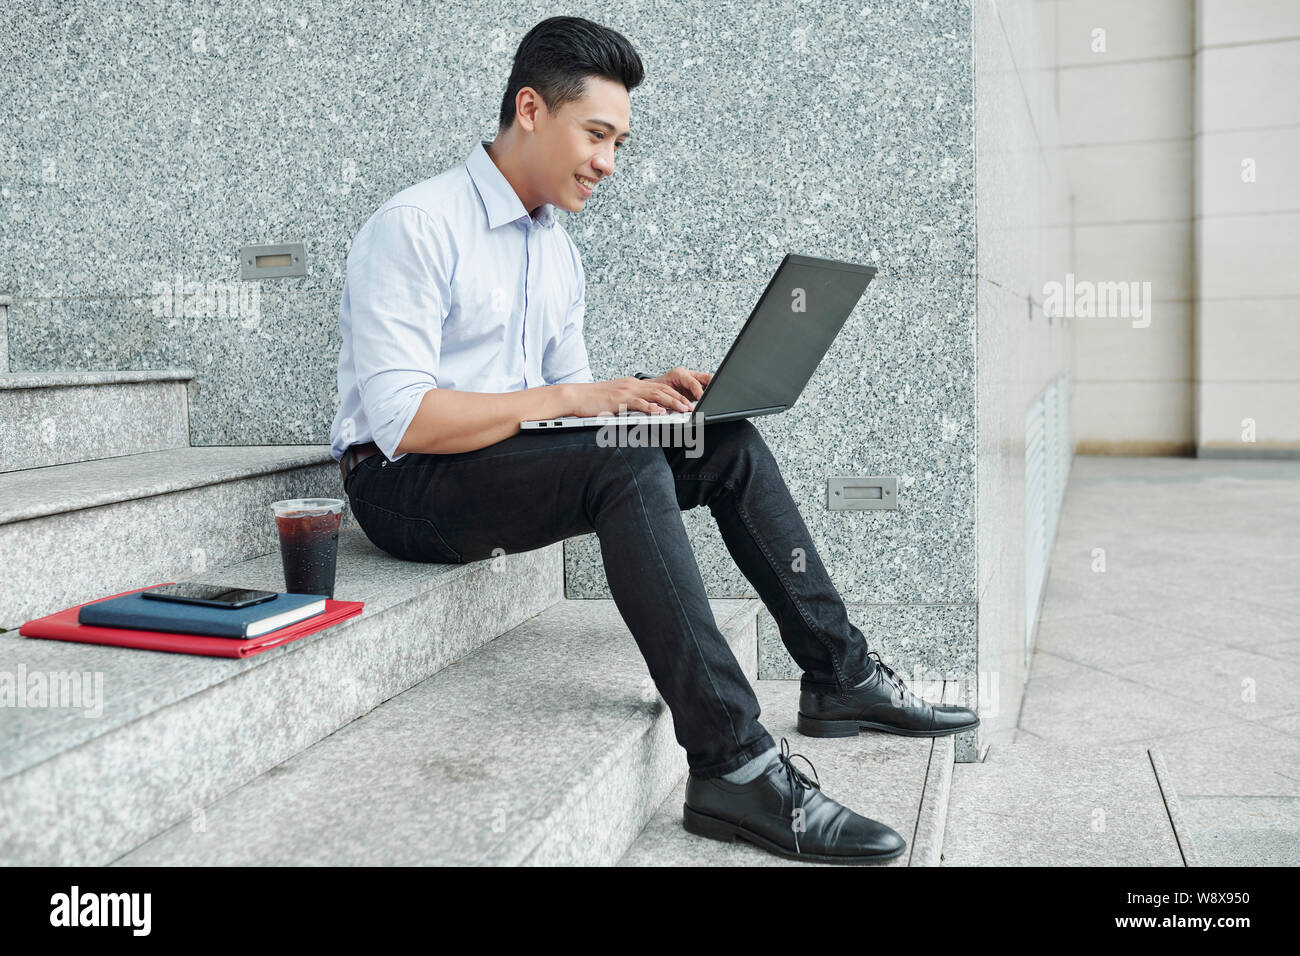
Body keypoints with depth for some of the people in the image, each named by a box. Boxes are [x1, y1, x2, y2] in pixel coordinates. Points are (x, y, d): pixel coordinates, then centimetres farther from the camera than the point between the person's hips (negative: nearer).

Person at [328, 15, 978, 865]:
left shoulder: (559, 253, 14)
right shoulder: (416, 227, -13)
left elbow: (568, 396, 15)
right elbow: (402, 420, -22)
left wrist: (648, 395, -5)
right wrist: (572, 399, -24)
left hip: (516, 465, 8)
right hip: (406, 488, -8)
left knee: (728, 443, -6)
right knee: (626, 466, -33)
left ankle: (841, 675, -1)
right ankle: (734, 766, -34)